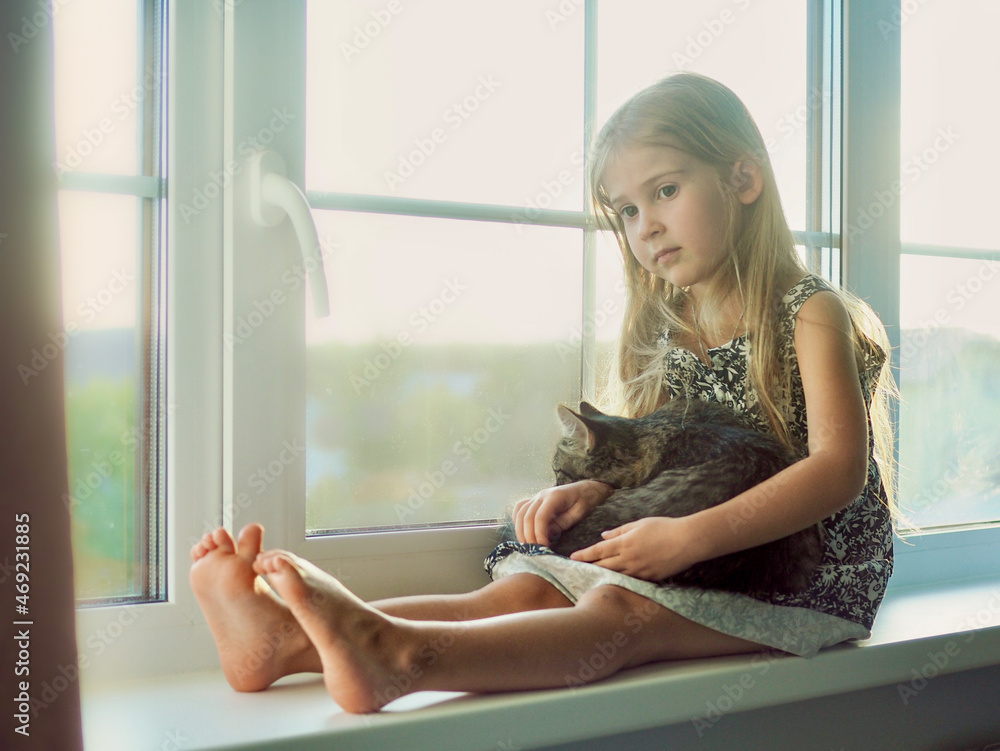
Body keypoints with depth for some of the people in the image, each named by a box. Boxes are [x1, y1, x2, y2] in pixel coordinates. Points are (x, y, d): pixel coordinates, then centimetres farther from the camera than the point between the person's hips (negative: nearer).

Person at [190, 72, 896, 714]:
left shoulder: (810, 313, -6)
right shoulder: (660, 331, 13)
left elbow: (840, 468, -19)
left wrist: (690, 536, -27)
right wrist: (593, 488, -6)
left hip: (800, 575, -5)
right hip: (691, 559, 6)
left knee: (619, 612, -32)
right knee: (520, 589, -18)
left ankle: (399, 657, -57)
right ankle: (286, 639, -35)